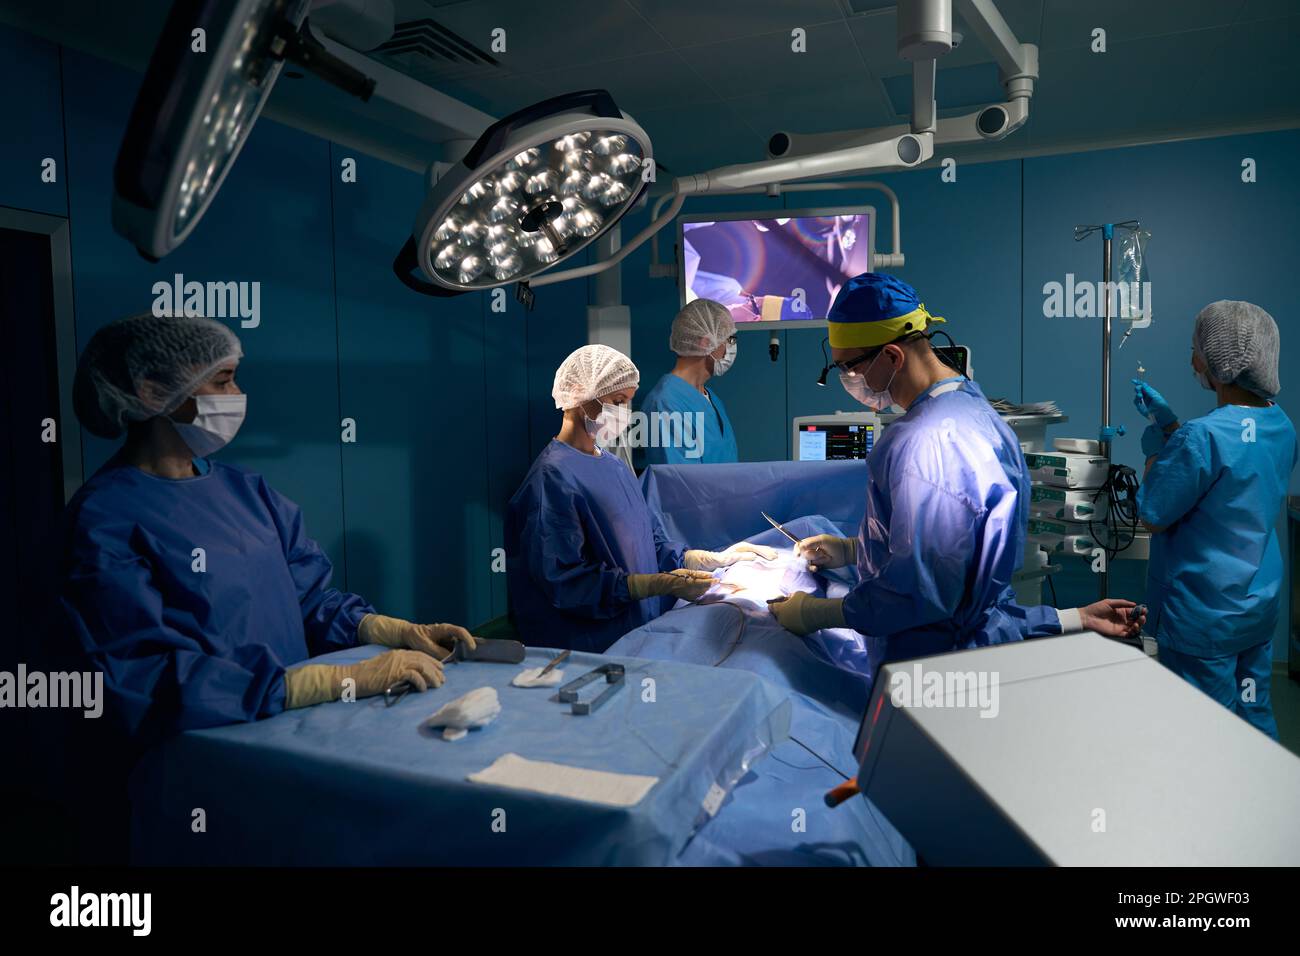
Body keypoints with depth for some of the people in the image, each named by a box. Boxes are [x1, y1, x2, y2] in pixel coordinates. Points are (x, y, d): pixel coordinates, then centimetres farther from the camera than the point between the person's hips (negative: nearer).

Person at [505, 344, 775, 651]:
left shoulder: (615, 467, 18)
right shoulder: (553, 477, -13)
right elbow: (565, 581, -19)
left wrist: (715, 559, 5)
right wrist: (664, 584, -21)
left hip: (639, 633, 9)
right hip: (588, 647, -8)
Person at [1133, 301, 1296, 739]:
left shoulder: (1202, 436, -26)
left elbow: (1152, 517, -17)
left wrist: (1154, 450, -2)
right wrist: (1169, 422, 15)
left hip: (1204, 619, -8)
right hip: (1261, 605, 8)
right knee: (1256, 718, 21)